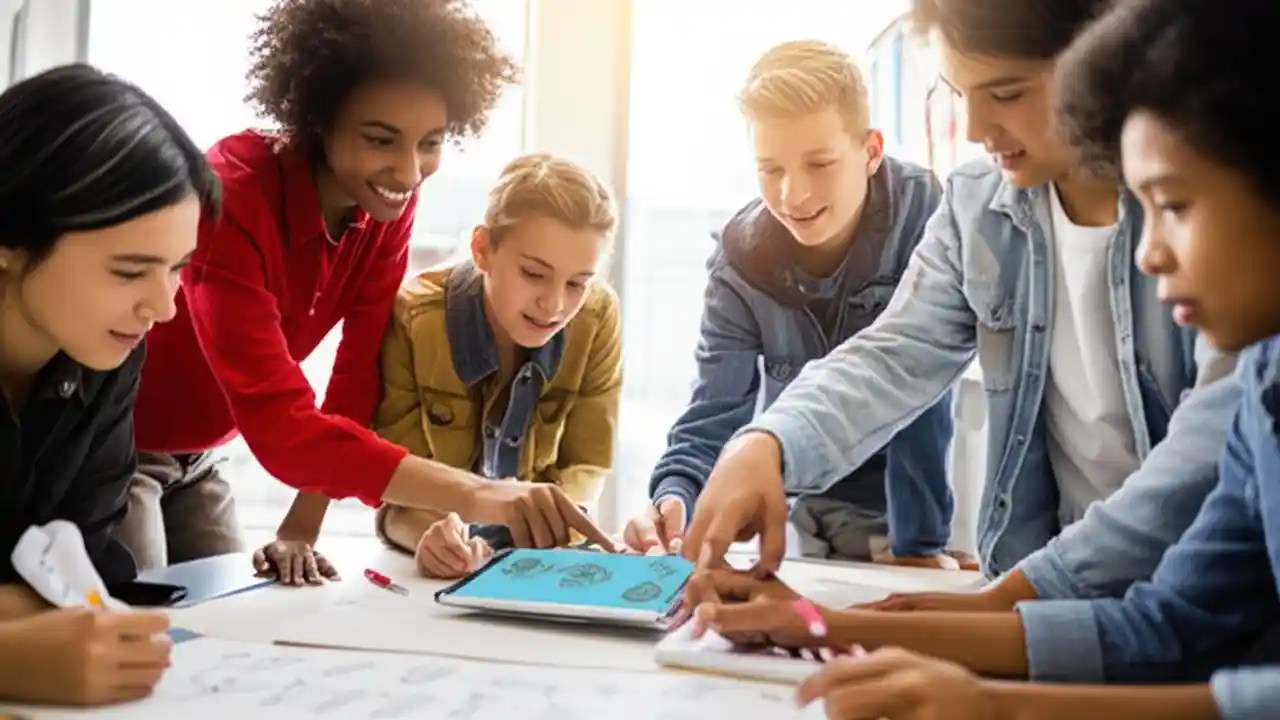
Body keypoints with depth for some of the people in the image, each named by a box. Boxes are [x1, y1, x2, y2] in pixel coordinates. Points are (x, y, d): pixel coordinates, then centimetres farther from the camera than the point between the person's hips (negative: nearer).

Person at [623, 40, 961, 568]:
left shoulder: (921, 213, -22)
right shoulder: (740, 257, -14)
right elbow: (716, 413, -15)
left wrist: (921, 540, -25)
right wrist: (674, 497, -35)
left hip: (891, 503, -2)